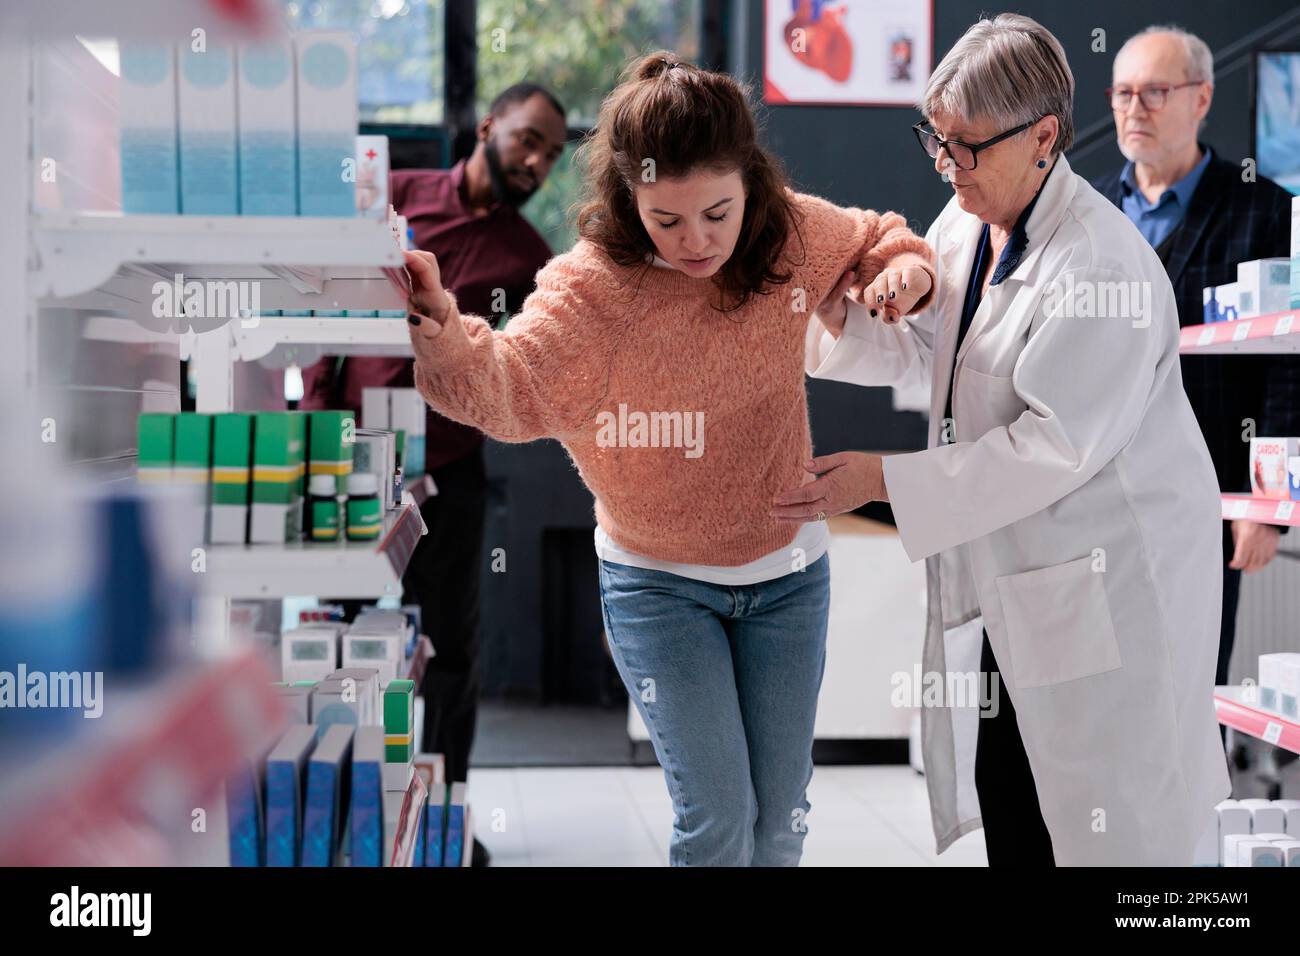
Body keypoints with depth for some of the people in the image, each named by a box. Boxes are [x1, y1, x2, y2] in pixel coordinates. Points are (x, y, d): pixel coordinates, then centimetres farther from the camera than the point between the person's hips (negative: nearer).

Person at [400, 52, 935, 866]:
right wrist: (444, 333, -62)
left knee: (782, 811, 15)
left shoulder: (796, 235, -10)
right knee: (718, 814, -5)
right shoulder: (594, 285, -23)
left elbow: (878, 237, 12)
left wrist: (907, 264, -12)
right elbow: (514, 385, -40)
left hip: (787, 569, 4)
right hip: (657, 584, -3)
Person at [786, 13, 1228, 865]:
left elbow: (1056, 445, -26)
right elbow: (917, 352, 14)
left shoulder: (1102, 266, -24)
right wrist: (841, 320, -8)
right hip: (1009, 570, 8)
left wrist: (885, 481, -25)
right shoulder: (964, 225, 3)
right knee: (1003, 801, 16)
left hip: (1108, 584, -8)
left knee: (1101, 822, 5)